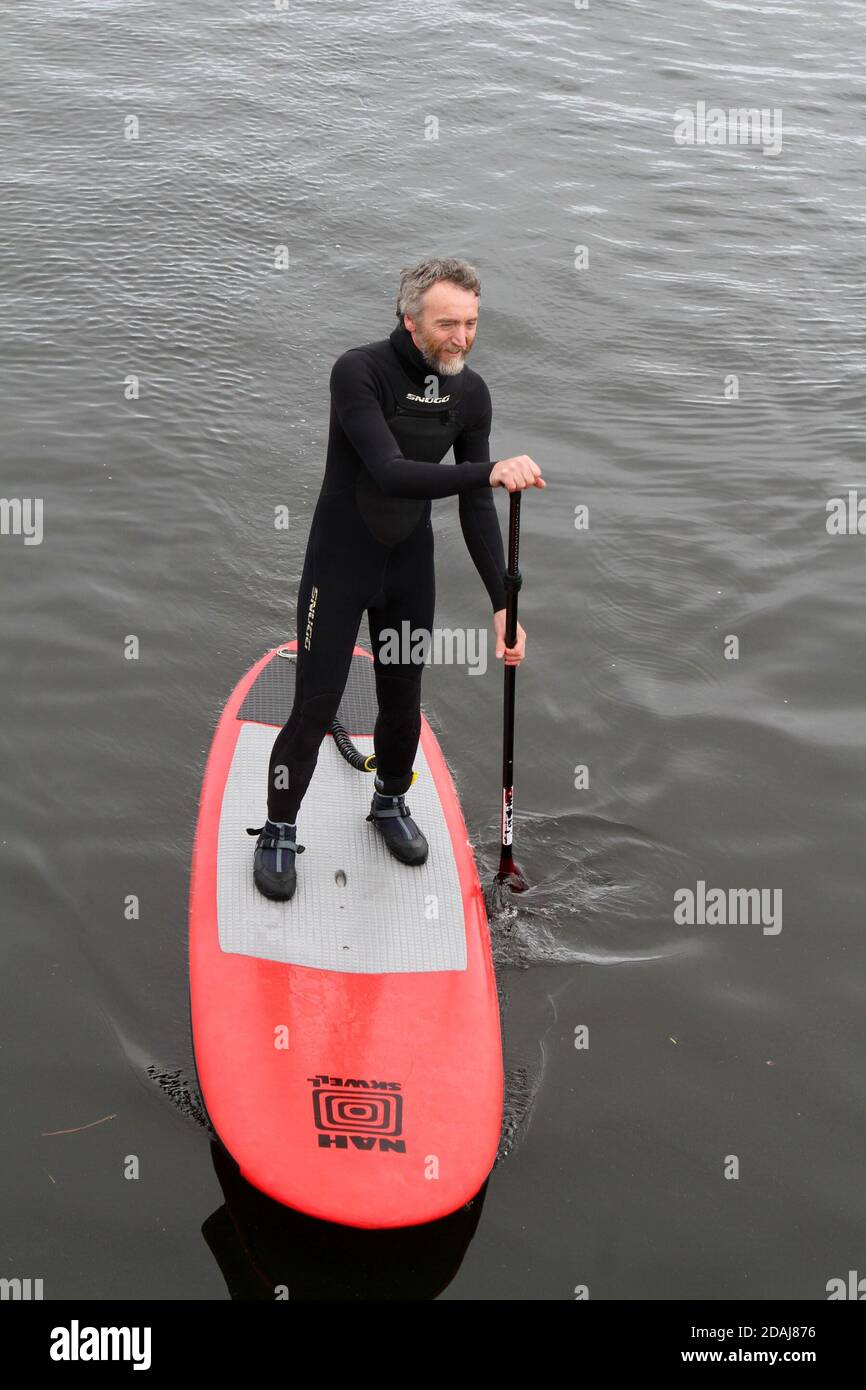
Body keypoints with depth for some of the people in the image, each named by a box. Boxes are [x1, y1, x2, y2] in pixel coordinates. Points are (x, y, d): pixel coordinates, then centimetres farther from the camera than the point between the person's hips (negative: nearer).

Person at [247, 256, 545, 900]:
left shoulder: (471, 393, -7)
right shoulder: (359, 371, -23)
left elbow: (476, 508, -6)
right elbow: (389, 472, -34)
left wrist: (503, 604, -12)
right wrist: (489, 472, -46)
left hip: (411, 564, 5)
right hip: (340, 563, -5)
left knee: (403, 698, 15)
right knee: (316, 704, -2)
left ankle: (391, 803, 41)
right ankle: (279, 831, 17)